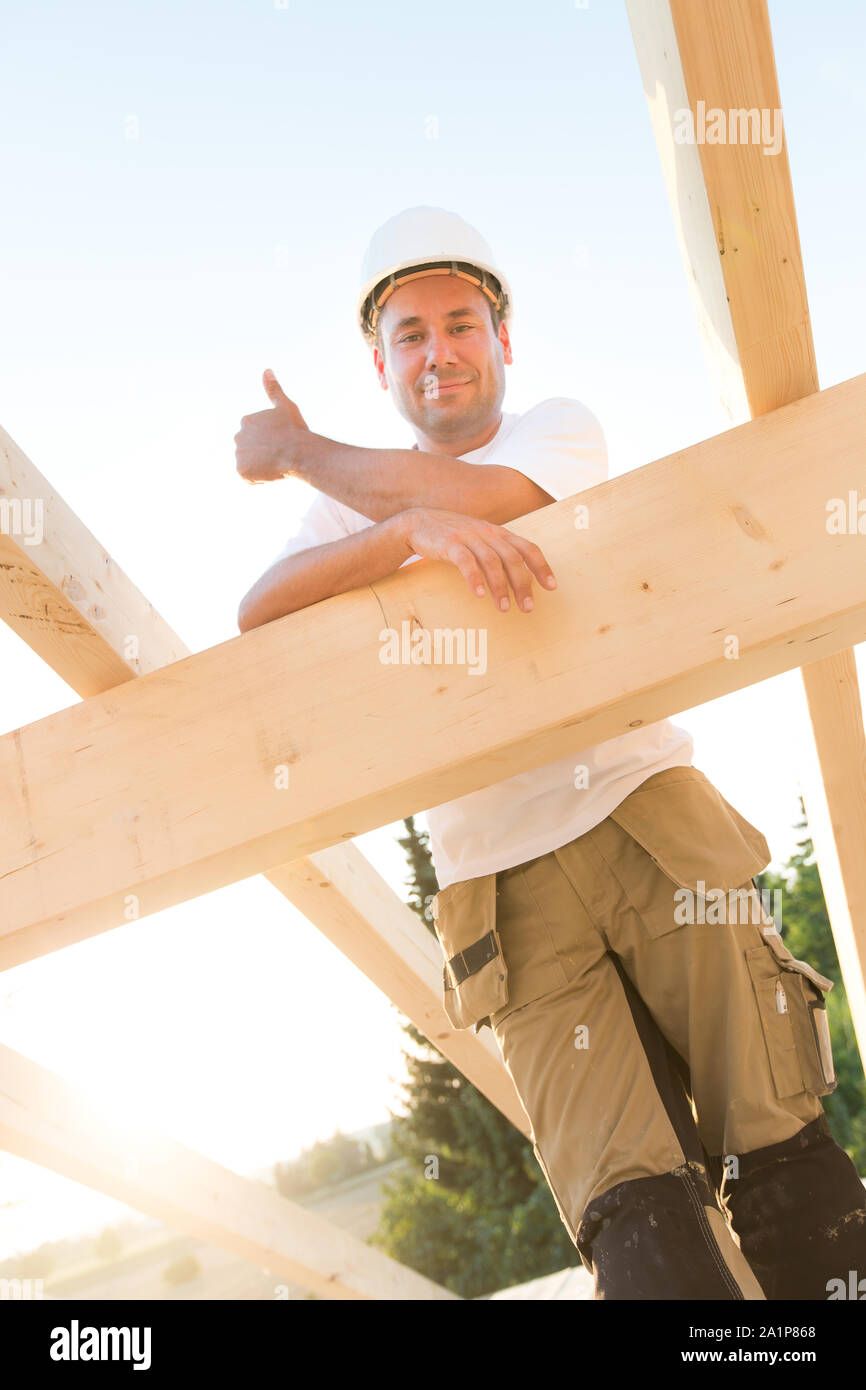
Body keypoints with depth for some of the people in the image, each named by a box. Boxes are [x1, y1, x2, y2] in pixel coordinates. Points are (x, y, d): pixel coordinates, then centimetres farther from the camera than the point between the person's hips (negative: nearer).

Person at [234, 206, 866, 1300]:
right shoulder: (355, 502, 17)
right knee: (637, 1213, -12)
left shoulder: (561, 429, 14)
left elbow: (455, 491, -9)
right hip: (504, 876, 1)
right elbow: (258, 614, -5)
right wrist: (416, 531, -21)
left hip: (649, 813, 0)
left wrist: (291, 450, 6)